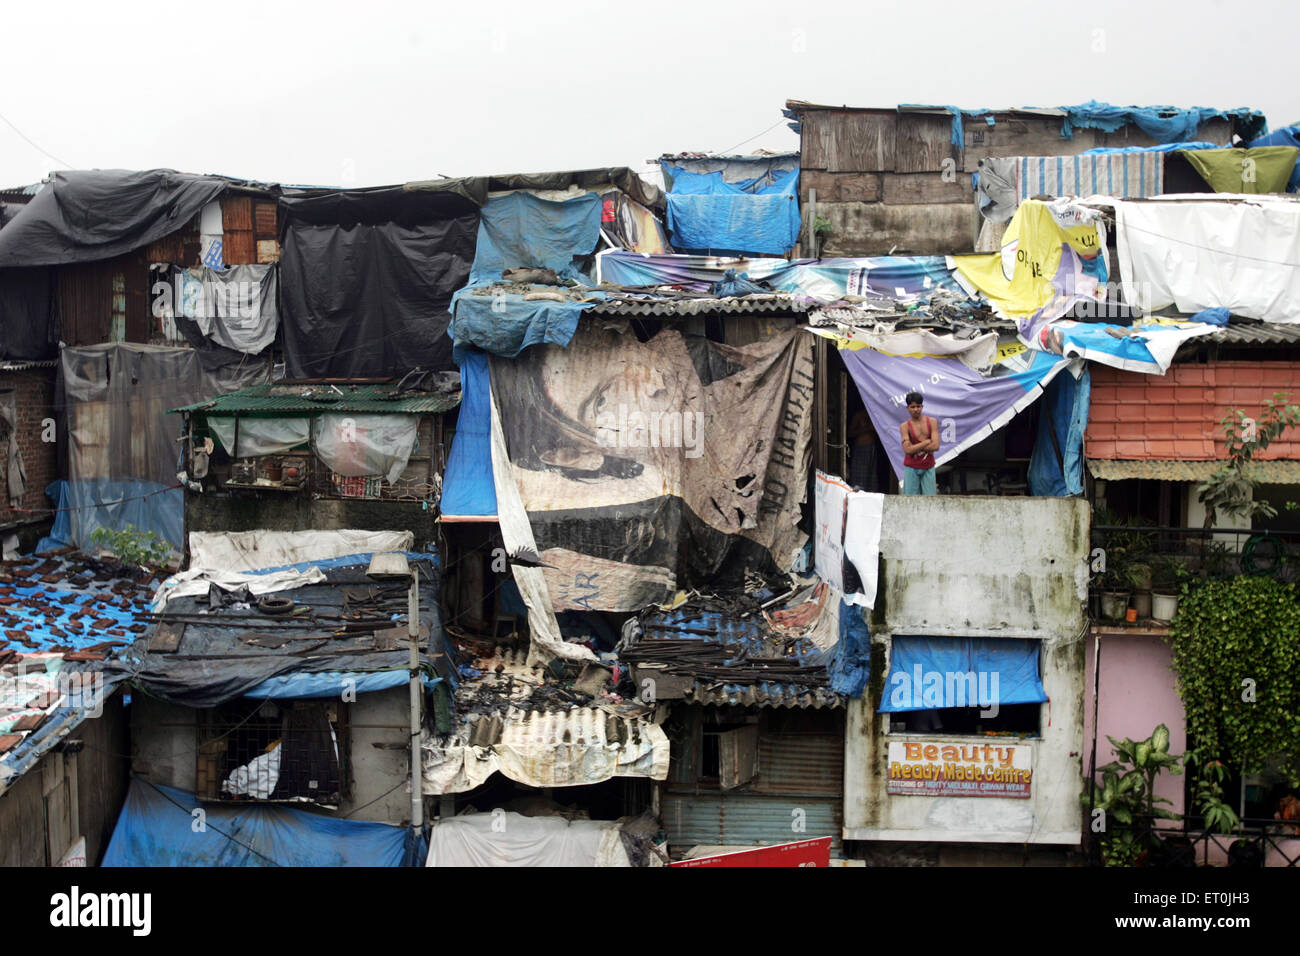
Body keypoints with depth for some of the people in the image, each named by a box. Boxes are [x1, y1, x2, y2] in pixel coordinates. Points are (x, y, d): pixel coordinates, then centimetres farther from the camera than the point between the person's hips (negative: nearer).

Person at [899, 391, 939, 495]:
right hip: (911, 468, -1)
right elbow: (908, 450, -13)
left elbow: (936, 446, -8)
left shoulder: (932, 422, 3)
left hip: (928, 467, 1)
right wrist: (927, 442, -11)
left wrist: (916, 447, -10)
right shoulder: (904, 426, -2)